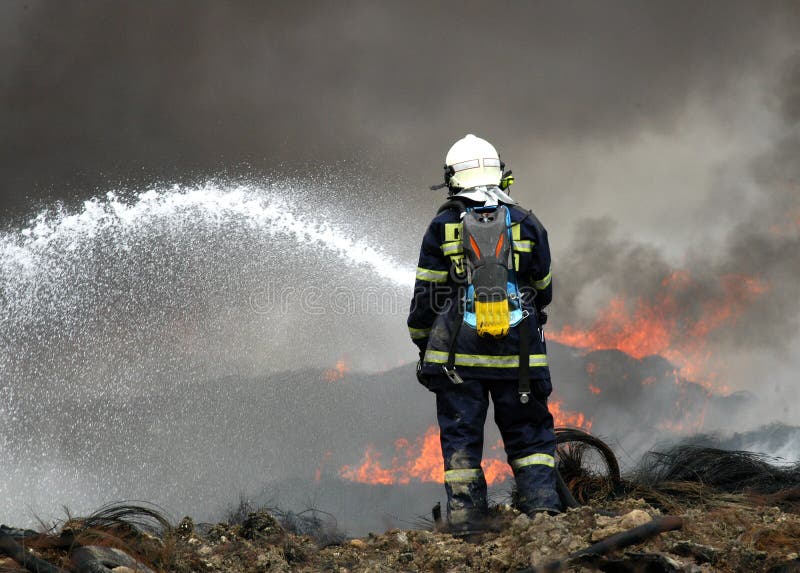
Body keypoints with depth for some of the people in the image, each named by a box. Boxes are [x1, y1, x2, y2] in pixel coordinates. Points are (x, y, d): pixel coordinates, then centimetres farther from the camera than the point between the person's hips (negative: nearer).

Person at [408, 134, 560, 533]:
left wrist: (422, 344, 14)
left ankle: (465, 516, 2)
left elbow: (426, 293, 2)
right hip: (518, 351, 1)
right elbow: (543, 288, 14)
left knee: (460, 439, 5)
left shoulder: (443, 226, 2)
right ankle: (542, 504, -1)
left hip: (457, 351, -1)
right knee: (530, 432, 10)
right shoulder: (526, 223, 5)